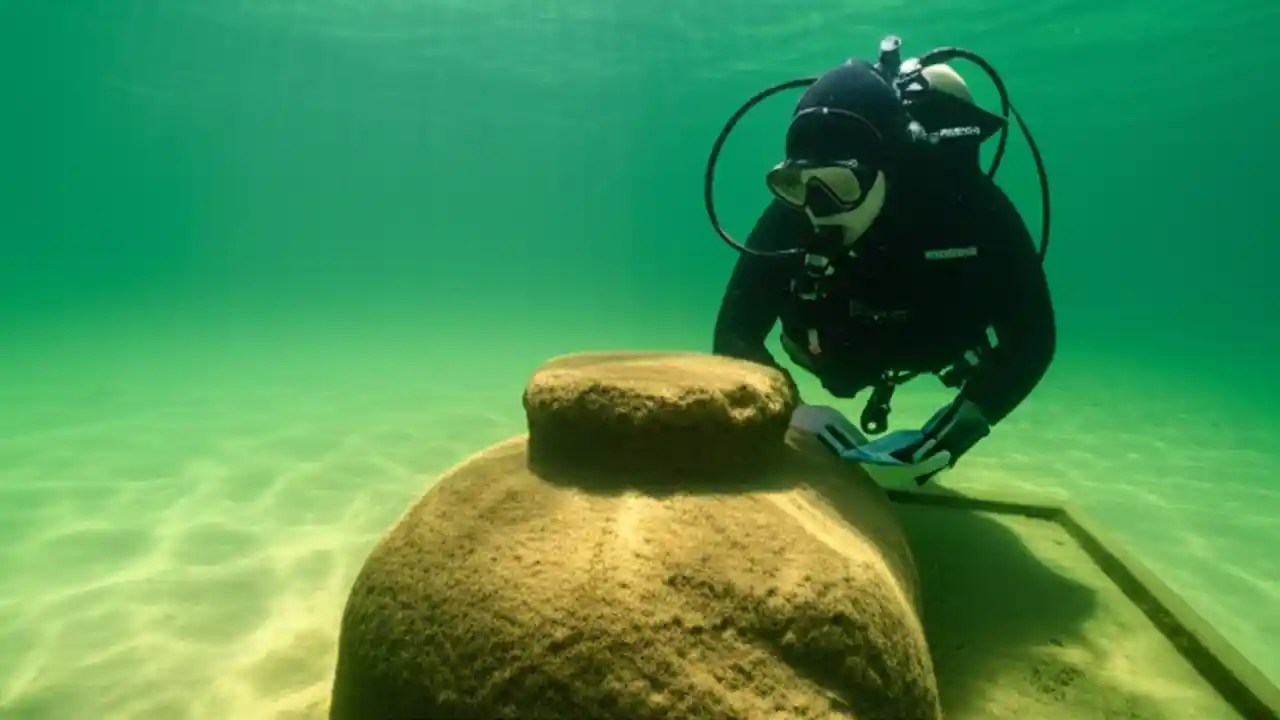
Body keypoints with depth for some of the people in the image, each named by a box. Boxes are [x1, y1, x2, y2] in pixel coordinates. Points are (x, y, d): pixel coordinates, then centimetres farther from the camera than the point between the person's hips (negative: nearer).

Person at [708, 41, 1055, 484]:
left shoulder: (964, 200, -42)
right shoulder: (789, 218, -39)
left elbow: (1033, 332, -37)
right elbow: (733, 340, -35)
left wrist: (965, 424, -52)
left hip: (947, 335, 0)